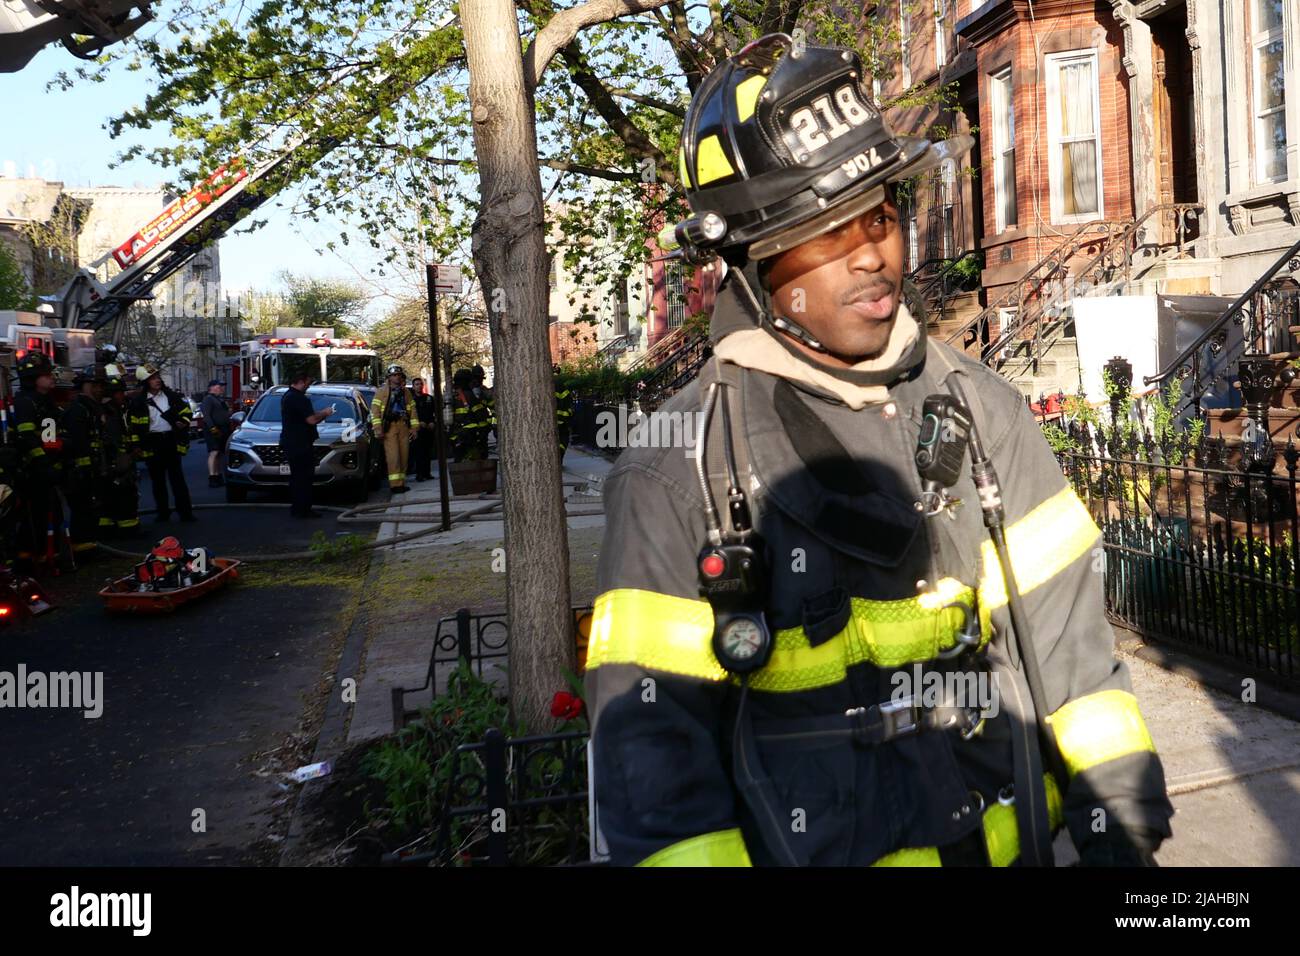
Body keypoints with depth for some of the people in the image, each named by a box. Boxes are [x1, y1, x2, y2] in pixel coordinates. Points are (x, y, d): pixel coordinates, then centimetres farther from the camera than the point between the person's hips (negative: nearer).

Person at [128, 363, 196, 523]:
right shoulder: (138, 401, -1)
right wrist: (136, 445, -6)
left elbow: (186, 411, 14)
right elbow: (134, 425, 0)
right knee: (158, 481, 8)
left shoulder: (171, 396, 5)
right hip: (151, 444, 0)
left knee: (177, 478, 0)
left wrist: (184, 422, -7)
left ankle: (185, 511, 0)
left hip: (171, 441, 1)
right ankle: (163, 512, 16)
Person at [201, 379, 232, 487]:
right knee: (214, 453, -15)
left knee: (220, 454, 10)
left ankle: (218, 476, 16)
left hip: (223, 430, 9)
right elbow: (206, 415, -16)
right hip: (213, 430, -9)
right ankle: (212, 478, -20)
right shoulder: (208, 399, -6)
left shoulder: (221, 399, 22)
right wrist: (212, 428, -24)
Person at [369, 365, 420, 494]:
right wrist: (378, 427, -12)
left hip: (403, 425, 5)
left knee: (404, 455, 4)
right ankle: (395, 484, -12)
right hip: (389, 426, -5)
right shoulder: (382, 391, 2)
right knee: (393, 456, -11)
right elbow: (375, 409, -4)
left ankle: (401, 483, 10)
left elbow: (413, 409, 16)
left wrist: (414, 426, 6)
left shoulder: (406, 391, 16)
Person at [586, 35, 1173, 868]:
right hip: (814, 848, -3)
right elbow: (653, 742, -13)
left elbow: (1068, 642, 0)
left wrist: (1122, 834, 0)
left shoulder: (977, 406, -4)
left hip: (1013, 841, 4)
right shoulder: (679, 466, -16)